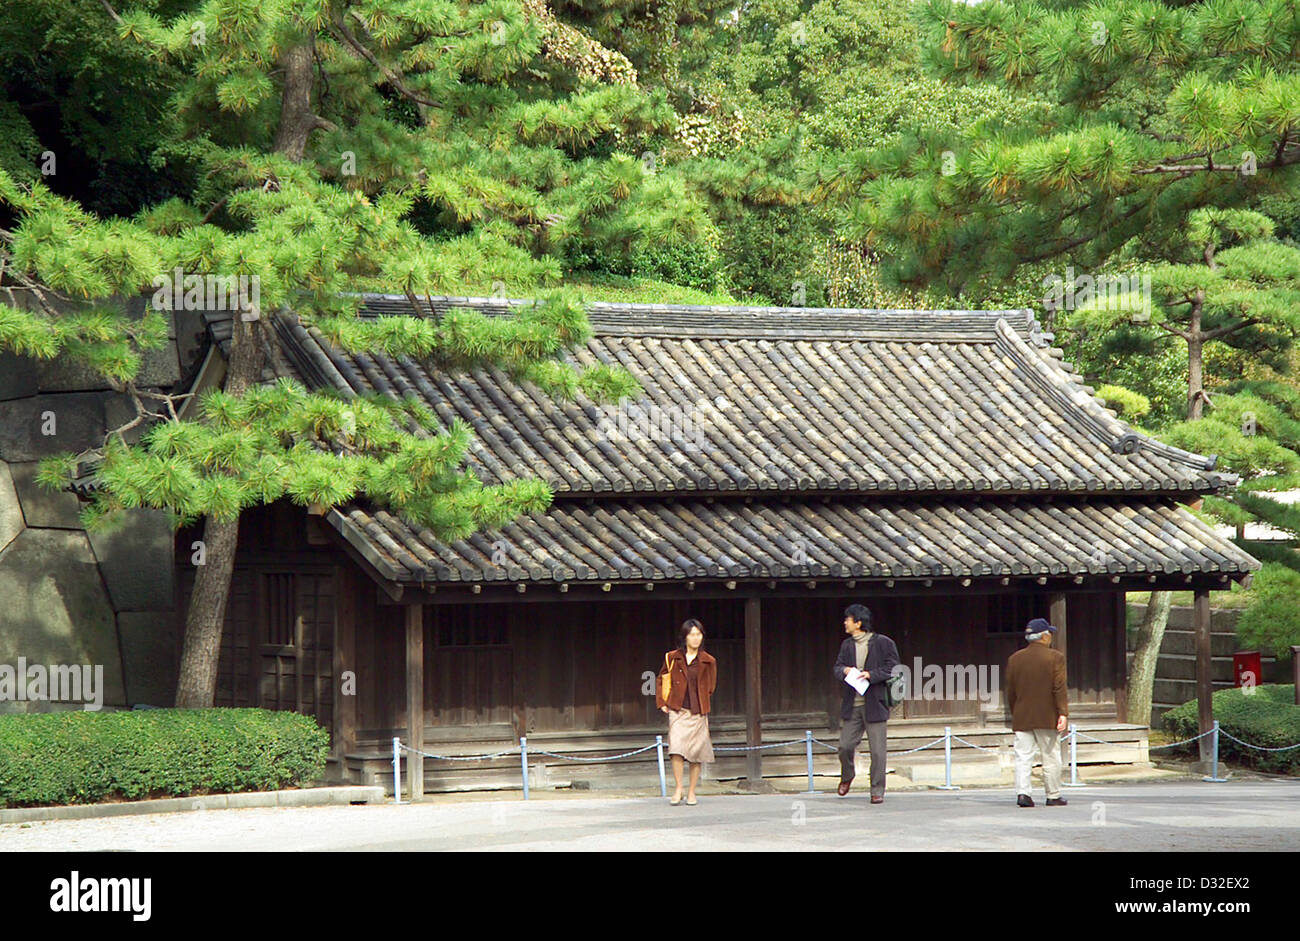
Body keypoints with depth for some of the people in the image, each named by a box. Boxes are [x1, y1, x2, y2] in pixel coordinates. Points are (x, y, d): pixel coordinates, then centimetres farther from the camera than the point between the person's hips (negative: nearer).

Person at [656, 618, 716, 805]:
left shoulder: (708, 662, 4)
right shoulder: (672, 658, 4)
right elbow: (661, 680, 14)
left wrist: (699, 702, 6)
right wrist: (661, 702, 5)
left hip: (698, 712, 1)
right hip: (677, 711, -1)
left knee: (696, 752, 2)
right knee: (676, 748, -15)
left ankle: (692, 792, 12)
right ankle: (678, 789, -9)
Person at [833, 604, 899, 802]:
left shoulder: (883, 643, -3)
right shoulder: (847, 645, 12)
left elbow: (892, 669, -5)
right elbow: (837, 668, 11)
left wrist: (870, 675, -16)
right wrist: (845, 670, -12)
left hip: (874, 704, -4)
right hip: (852, 705, 4)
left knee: (877, 751, -3)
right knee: (845, 745, 2)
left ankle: (877, 791, 5)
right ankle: (846, 776, 32)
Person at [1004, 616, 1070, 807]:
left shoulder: (1015, 659, 8)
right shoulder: (1055, 658, -4)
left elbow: (1010, 691, 12)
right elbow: (1059, 688, -12)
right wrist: (1063, 713, -14)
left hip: (1022, 718, 3)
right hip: (1047, 718, -3)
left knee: (1023, 756, 0)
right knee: (1051, 758, 6)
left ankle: (1022, 792, -15)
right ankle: (1053, 796, 11)